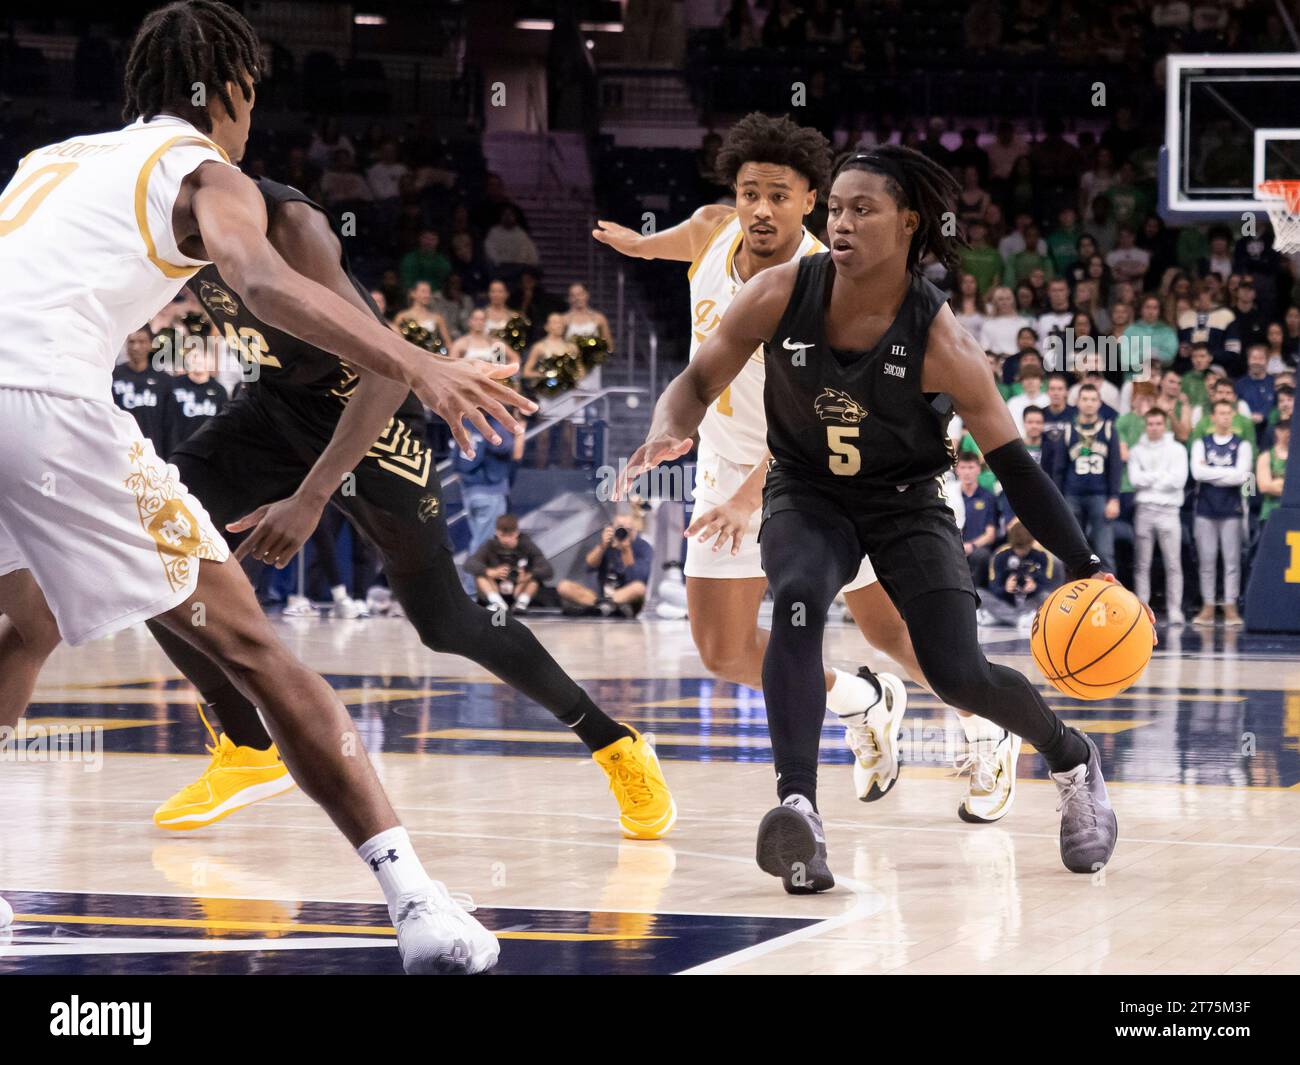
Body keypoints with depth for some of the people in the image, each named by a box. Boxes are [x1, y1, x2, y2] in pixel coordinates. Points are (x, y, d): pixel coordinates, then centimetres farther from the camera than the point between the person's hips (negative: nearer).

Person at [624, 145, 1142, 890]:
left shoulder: (939, 339, -23)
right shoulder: (782, 295, -19)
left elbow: (1015, 466, -16)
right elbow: (698, 383, -7)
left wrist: (1086, 569, -21)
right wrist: (670, 432, -30)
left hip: (907, 501, -1)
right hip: (807, 496, 1)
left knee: (959, 673, -11)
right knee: (797, 602, -31)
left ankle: (1073, 761, 23)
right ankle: (799, 811, -39)